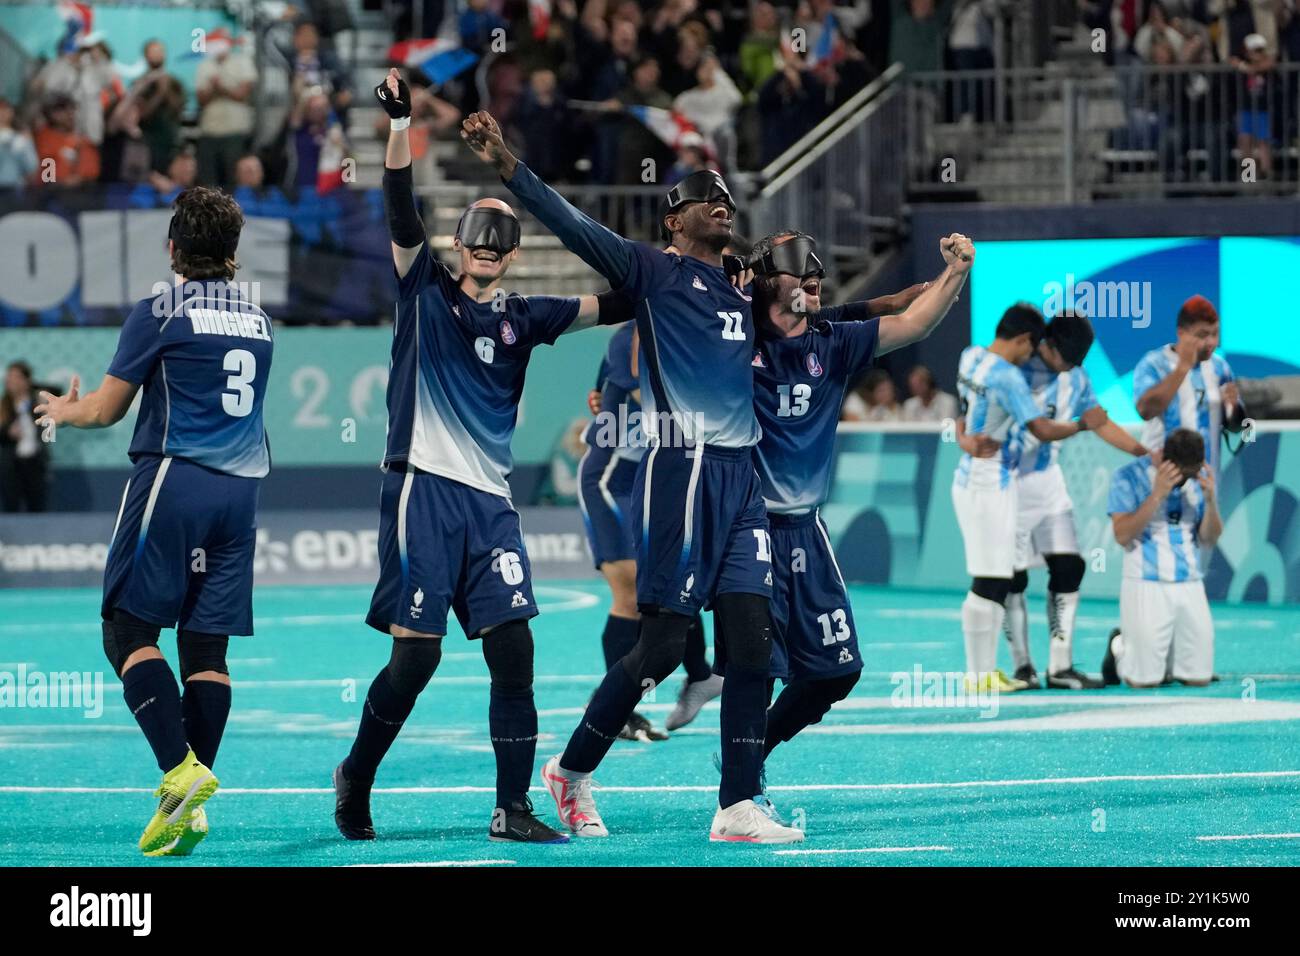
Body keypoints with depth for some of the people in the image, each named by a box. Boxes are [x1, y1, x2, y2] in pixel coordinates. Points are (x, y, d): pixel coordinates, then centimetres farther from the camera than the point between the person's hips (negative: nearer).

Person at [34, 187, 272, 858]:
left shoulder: (159, 312, -4)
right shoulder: (257, 319, 14)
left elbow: (105, 409, 0)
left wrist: (63, 411, 22)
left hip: (172, 481, -6)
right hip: (239, 489, 6)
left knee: (128, 631, -1)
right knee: (206, 647, 3)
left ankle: (180, 768, -18)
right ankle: (189, 805, -3)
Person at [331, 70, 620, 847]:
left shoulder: (522, 318, 13)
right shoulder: (425, 291, 5)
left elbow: (608, 307, 12)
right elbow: (402, 211, -8)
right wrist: (402, 124, -19)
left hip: (491, 502, 4)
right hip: (423, 490, -4)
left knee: (513, 652, -5)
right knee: (415, 657, -7)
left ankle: (513, 810, -1)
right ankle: (356, 778, 15)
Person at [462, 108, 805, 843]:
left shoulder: (743, 292, 20)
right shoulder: (653, 272, 1)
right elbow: (574, 226, -10)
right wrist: (507, 166, -20)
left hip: (740, 478, 6)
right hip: (681, 471, -6)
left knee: (752, 644, -2)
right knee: (664, 644, -6)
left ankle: (739, 808, -1)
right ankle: (573, 772, 12)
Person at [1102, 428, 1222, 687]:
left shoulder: (1199, 478, 6)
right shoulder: (1129, 477, -7)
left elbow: (1209, 540, 5)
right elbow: (1122, 535, -17)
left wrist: (1210, 499, -13)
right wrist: (1157, 494, -24)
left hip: (1190, 587, 4)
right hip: (1146, 586, -4)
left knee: (1199, 678, 1)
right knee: (1144, 680, -7)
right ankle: (1120, 647, 24)